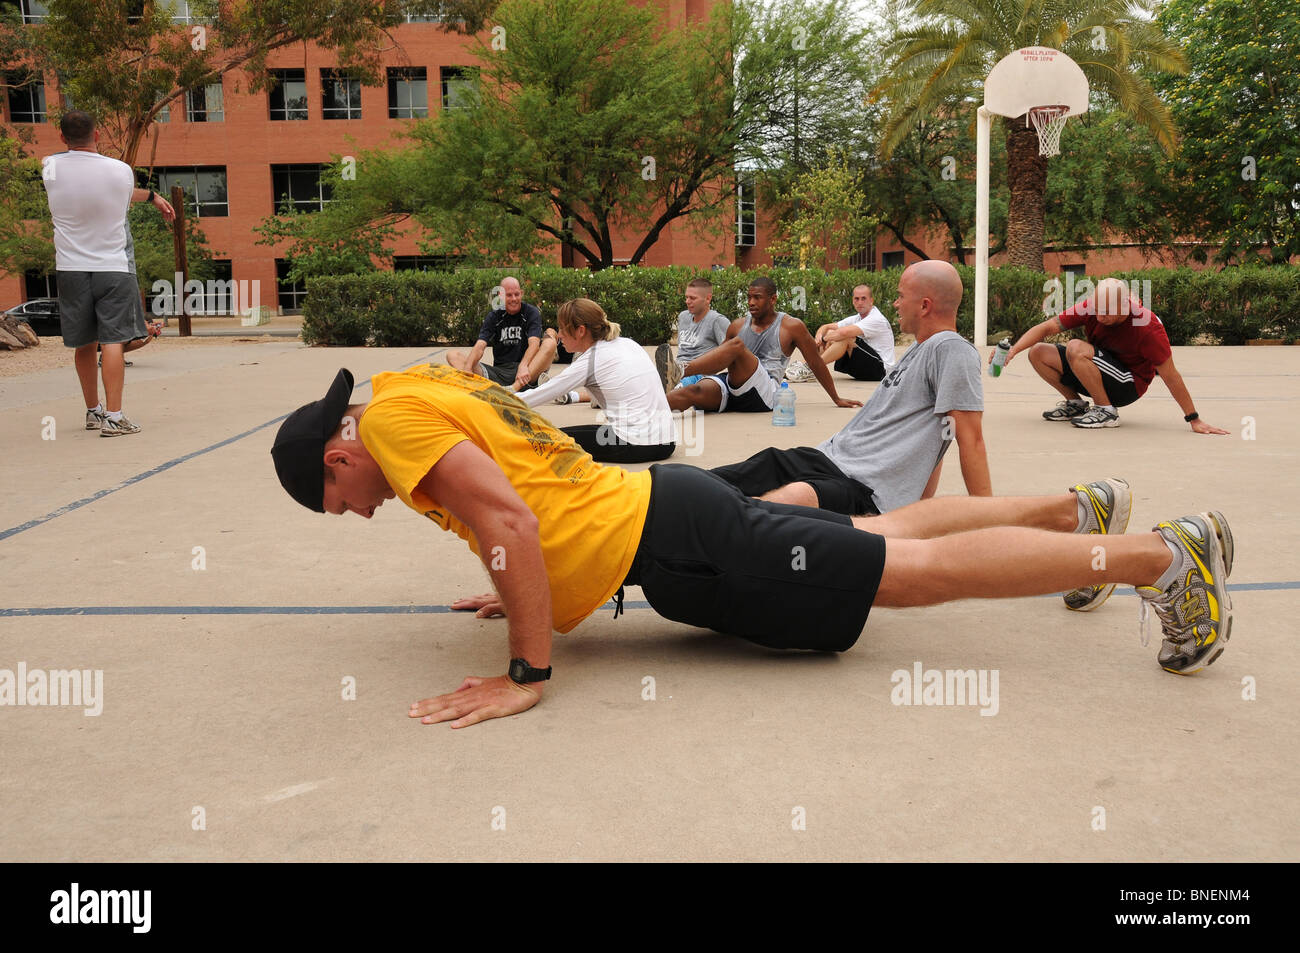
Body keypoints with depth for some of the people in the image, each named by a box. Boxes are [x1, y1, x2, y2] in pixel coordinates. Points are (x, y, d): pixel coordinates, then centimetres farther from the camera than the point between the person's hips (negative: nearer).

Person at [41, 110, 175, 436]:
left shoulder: (50, 167, -1)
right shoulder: (120, 170, -11)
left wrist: (150, 195, 20)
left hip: (70, 267, 3)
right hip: (113, 266, -3)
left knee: (84, 344, 13)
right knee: (113, 341, -5)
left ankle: (93, 410, 27)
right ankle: (113, 416, -11)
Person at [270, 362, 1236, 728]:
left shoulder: (395, 414, -12)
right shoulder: (439, 386, 16)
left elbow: (511, 521, -26)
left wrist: (527, 675, -22)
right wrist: (528, 594, 29)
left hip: (676, 545, -9)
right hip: (666, 505, 9)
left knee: (918, 570, -6)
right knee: (892, 532, 18)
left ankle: (1163, 555, 0)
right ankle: (1073, 510, 30)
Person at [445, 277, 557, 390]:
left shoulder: (531, 312, 1)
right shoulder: (494, 316, 7)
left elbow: (534, 343, -16)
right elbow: (480, 346, -6)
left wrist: (523, 366, -36)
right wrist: (467, 369, -27)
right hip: (499, 372, 3)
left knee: (550, 342, -27)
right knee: (452, 355, -10)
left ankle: (515, 387, -45)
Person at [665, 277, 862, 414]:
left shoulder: (791, 327, 10)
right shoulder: (739, 325, 22)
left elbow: (816, 363, 17)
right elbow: (719, 356, 33)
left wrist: (837, 399, 23)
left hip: (764, 395, -4)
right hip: (729, 385, 4)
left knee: (736, 346, -30)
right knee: (694, 391, -30)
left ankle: (679, 371, -49)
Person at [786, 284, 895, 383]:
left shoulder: (877, 319, -16)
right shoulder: (856, 319, 12)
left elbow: (844, 332, -30)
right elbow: (826, 327, 11)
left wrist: (824, 338, -15)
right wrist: (819, 337, -12)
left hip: (881, 369, -8)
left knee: (846, 338, -26)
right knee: (830, 334, 1)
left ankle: (811, 367, -23)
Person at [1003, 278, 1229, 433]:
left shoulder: (1148, 327, -26)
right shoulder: (1091, 307, -14)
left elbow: (1170, 376, -21)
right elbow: (1048, 327, -11)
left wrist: (1194, 420, -18)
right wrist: (1013, 350, -27)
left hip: (1129, 385, -6)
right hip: (1098, 373, 6)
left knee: (1076, 348, -30)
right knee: (1037, 353, -9)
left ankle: (1106, 411, -16)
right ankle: (1075, 403, 8)